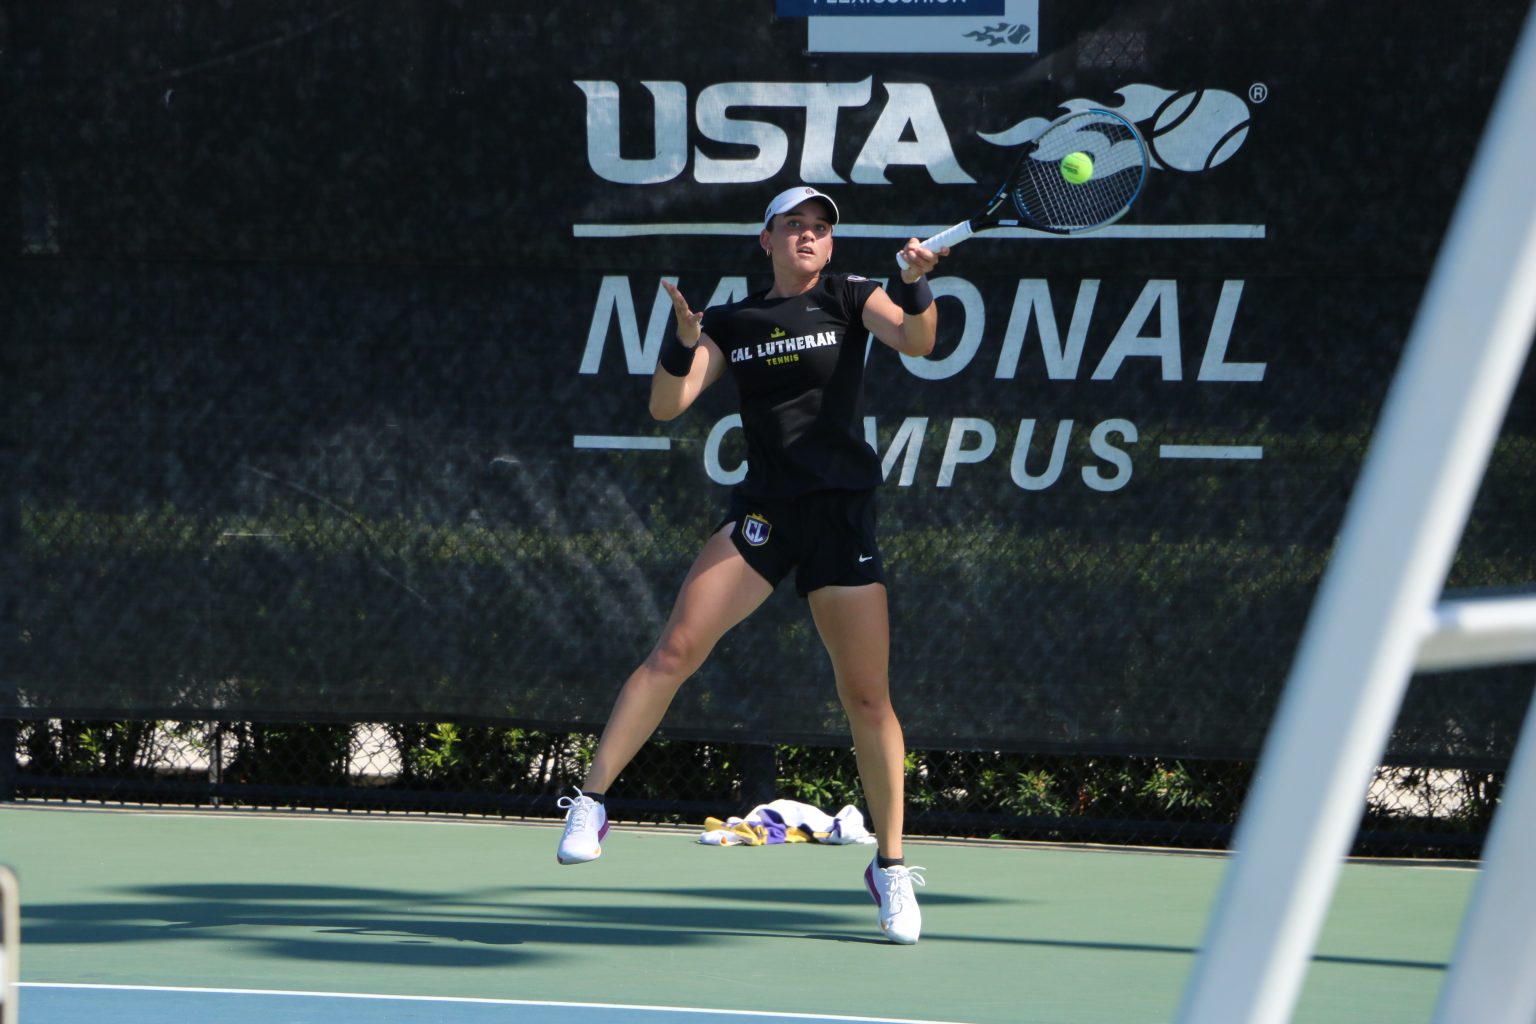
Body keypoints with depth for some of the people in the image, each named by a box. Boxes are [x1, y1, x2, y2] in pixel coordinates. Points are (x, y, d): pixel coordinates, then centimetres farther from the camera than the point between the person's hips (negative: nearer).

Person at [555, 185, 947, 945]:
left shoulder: (850, 299, 5)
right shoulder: (732, 322, 9)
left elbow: (916, 342, -12)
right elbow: (666, 405, 2)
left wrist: (915, 286, -31)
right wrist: (684, 337, -15)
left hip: (841, 516, -1)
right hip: (761, 512, 1)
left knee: (868, 699, -1)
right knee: (676, 648, -16)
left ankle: (890, 867, 11)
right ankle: (590, 804, -10)